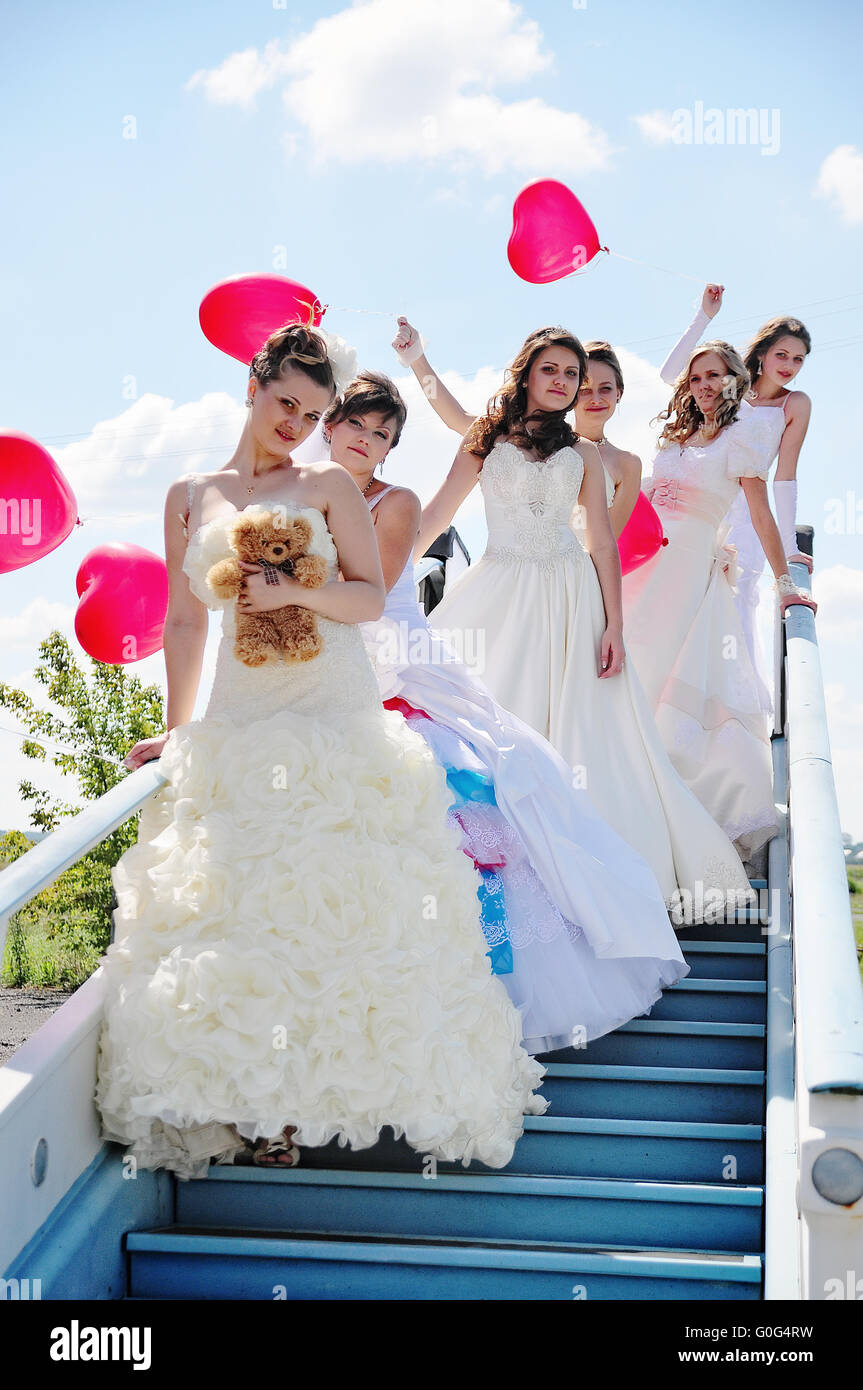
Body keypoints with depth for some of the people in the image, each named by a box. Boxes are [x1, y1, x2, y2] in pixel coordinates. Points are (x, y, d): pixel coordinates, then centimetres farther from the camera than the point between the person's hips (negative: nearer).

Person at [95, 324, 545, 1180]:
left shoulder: (330, 487, 9)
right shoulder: (190, 497, 14)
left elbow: (371, 597, 3)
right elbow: (185, 621, 17)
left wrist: (297, 593, -15)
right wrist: (173, 731, 17)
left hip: (336, 715, -1)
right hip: (238, 724, 2)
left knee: (340, 894, -6)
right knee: (239, 902, -5)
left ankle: (330, 1078, 5)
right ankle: (260, 1101, 2)